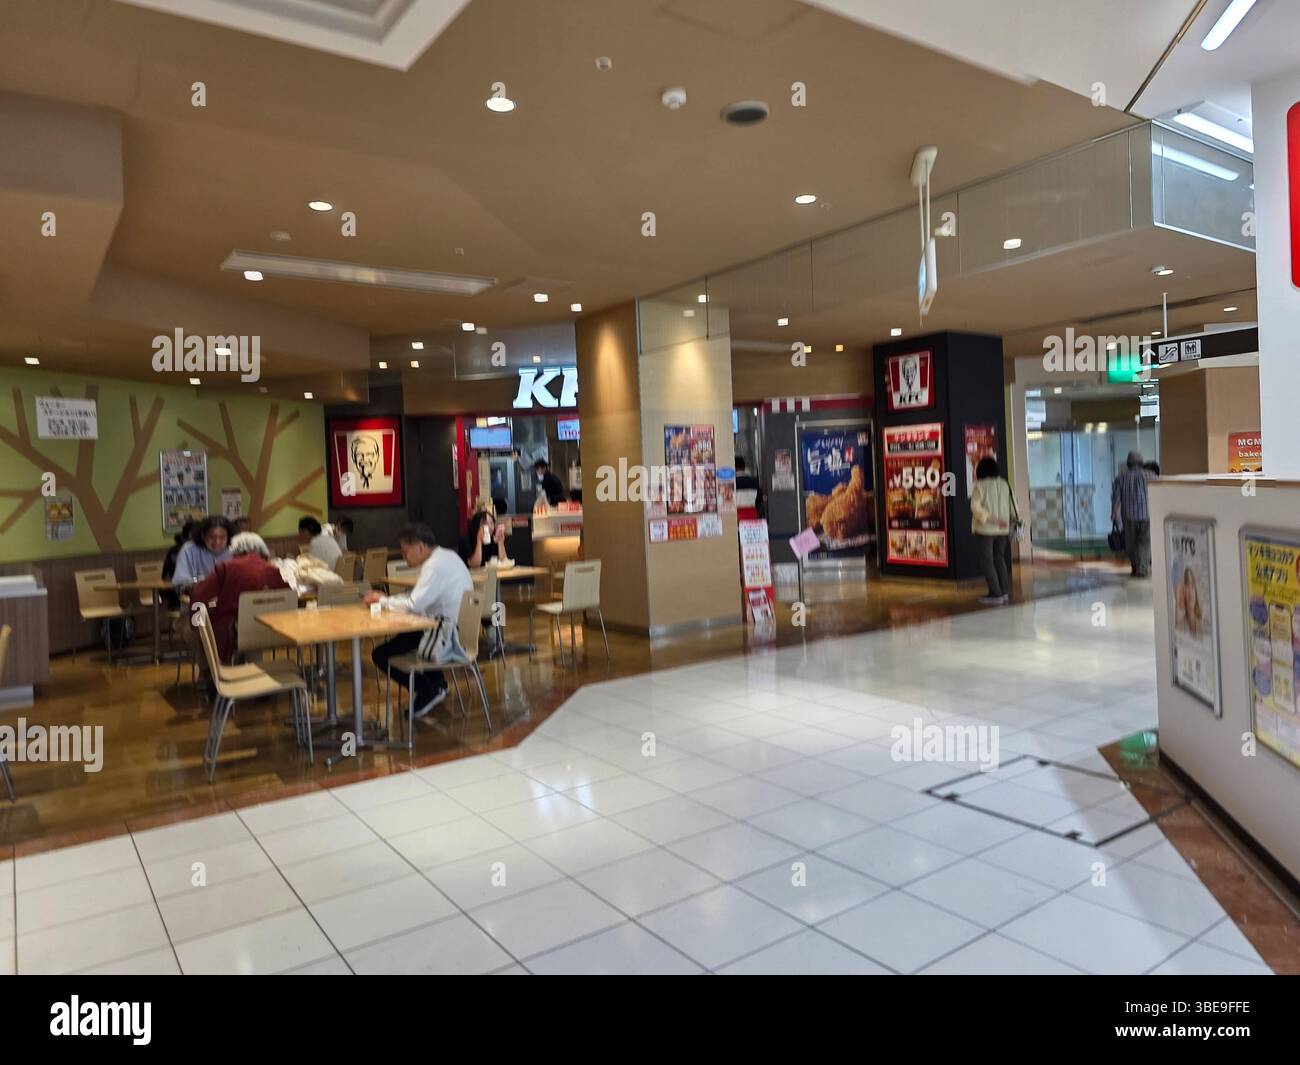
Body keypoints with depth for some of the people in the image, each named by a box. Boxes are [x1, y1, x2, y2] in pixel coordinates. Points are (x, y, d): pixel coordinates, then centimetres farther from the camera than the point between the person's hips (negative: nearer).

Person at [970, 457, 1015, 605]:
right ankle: (1004, 592, 19)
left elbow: (975, 506, -20)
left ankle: (996, 594, -3)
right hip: (1002, 529, 6)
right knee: (999, 559, 17)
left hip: (985, 529, -6)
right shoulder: (1004, 484, 4)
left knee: (987, 561, 1)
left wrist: (991, 518, -19)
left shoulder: (980, 485, -11)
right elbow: (1012, 505, 7)